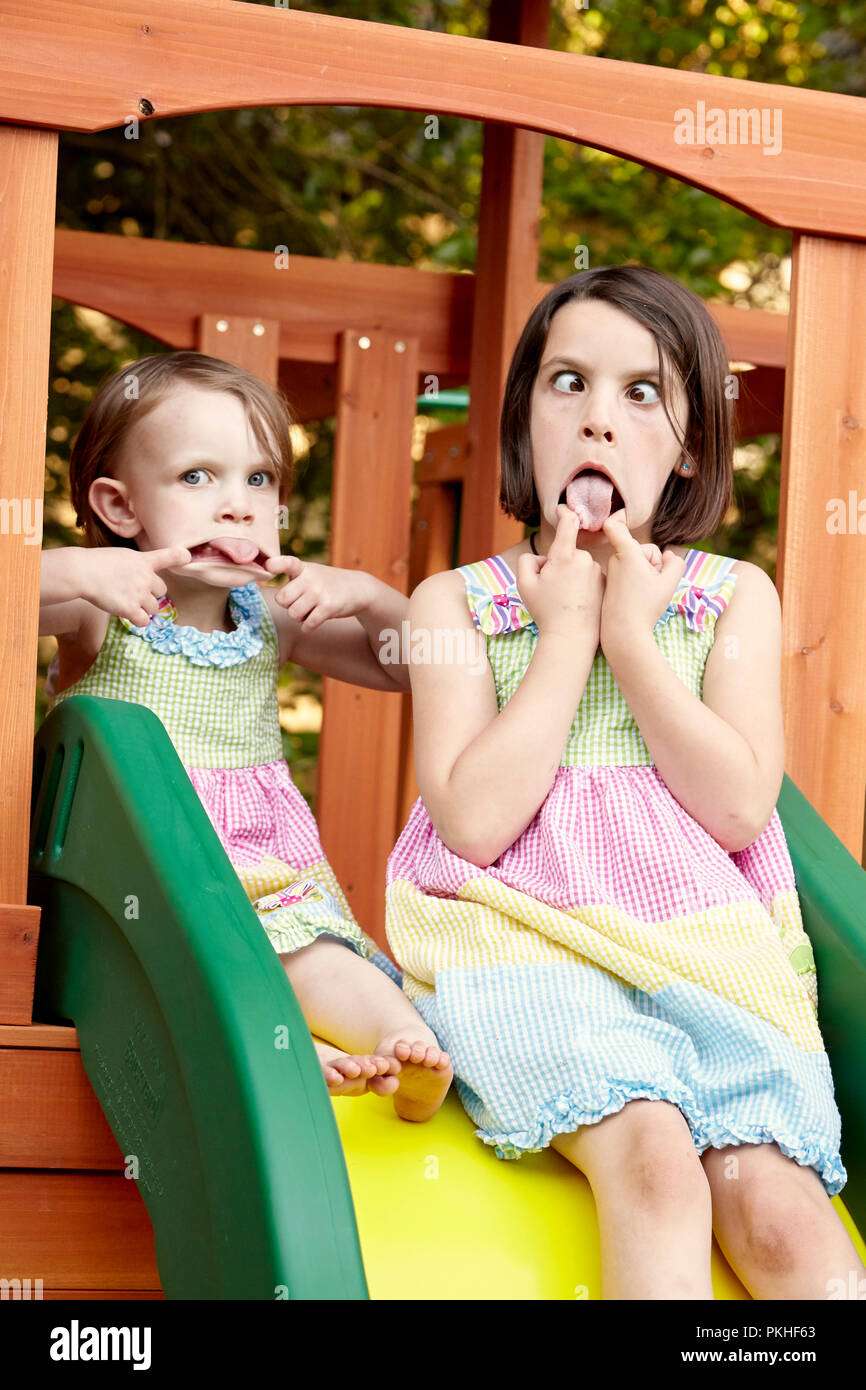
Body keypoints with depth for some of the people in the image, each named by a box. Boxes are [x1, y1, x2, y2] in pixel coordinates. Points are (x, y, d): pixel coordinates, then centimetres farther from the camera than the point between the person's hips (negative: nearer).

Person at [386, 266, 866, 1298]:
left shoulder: (735, 596, 13)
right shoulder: (457, 602, 8)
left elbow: (739, 807, -2)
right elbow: (473, 821, -6)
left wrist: (631, 631, -3)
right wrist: (568, 628, -3)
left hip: (700, 939, 2)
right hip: (524, 938, -2)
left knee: (775, 1207, -24)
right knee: (652, 1162, -30)